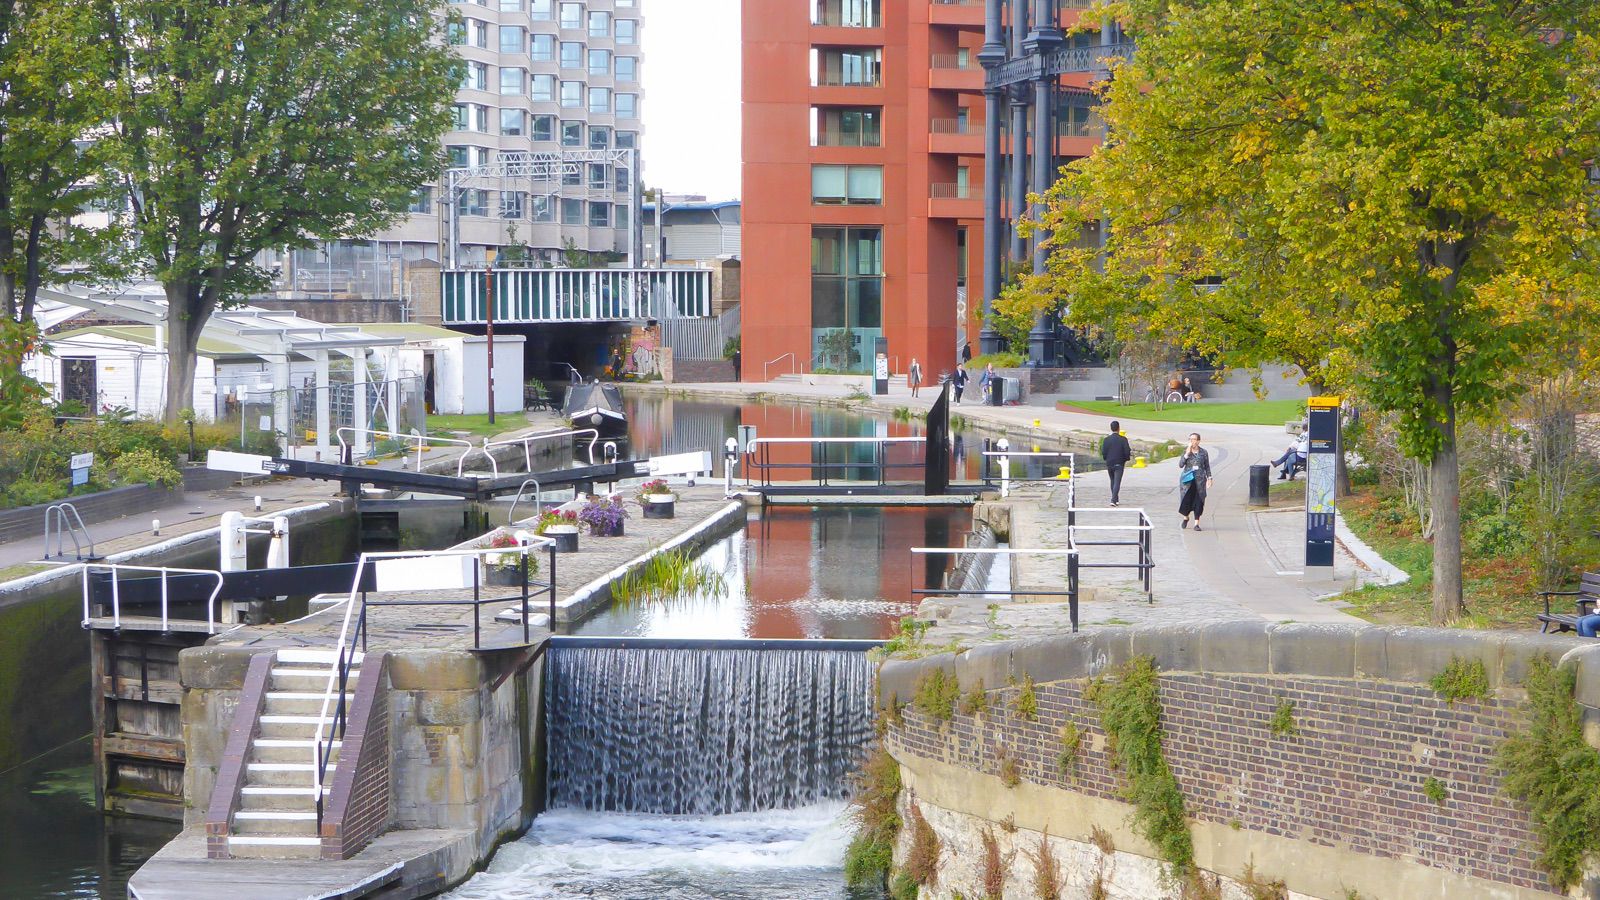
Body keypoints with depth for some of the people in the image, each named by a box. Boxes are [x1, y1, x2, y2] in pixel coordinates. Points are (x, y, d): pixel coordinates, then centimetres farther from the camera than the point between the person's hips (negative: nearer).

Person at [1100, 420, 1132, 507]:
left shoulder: (1106, 439, -4)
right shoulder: (1123, 440, -9)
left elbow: (1103, 452, -5)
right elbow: (1127, 452, -12)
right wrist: (1126, 458, 9)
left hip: (1109, 464, 3)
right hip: (1119, 464, -3)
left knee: (1113, 482, 19)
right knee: (1117, 482, -3)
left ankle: (1116, 499, 28)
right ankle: (1113, 500, -17)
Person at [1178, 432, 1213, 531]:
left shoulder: (1203, 452, 3)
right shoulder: (1185, 451, 2)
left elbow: (1207, 467, 10)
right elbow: (1180, 465, -7)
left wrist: (1209, 478, 3)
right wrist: (1187, 454, -14)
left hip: (1200, 480, 0)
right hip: (1187, 479, 0)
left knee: (1198, 501, -3)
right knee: (1186, 500, 0)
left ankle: (1196, 524, 3)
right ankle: (1186, 517, 30)